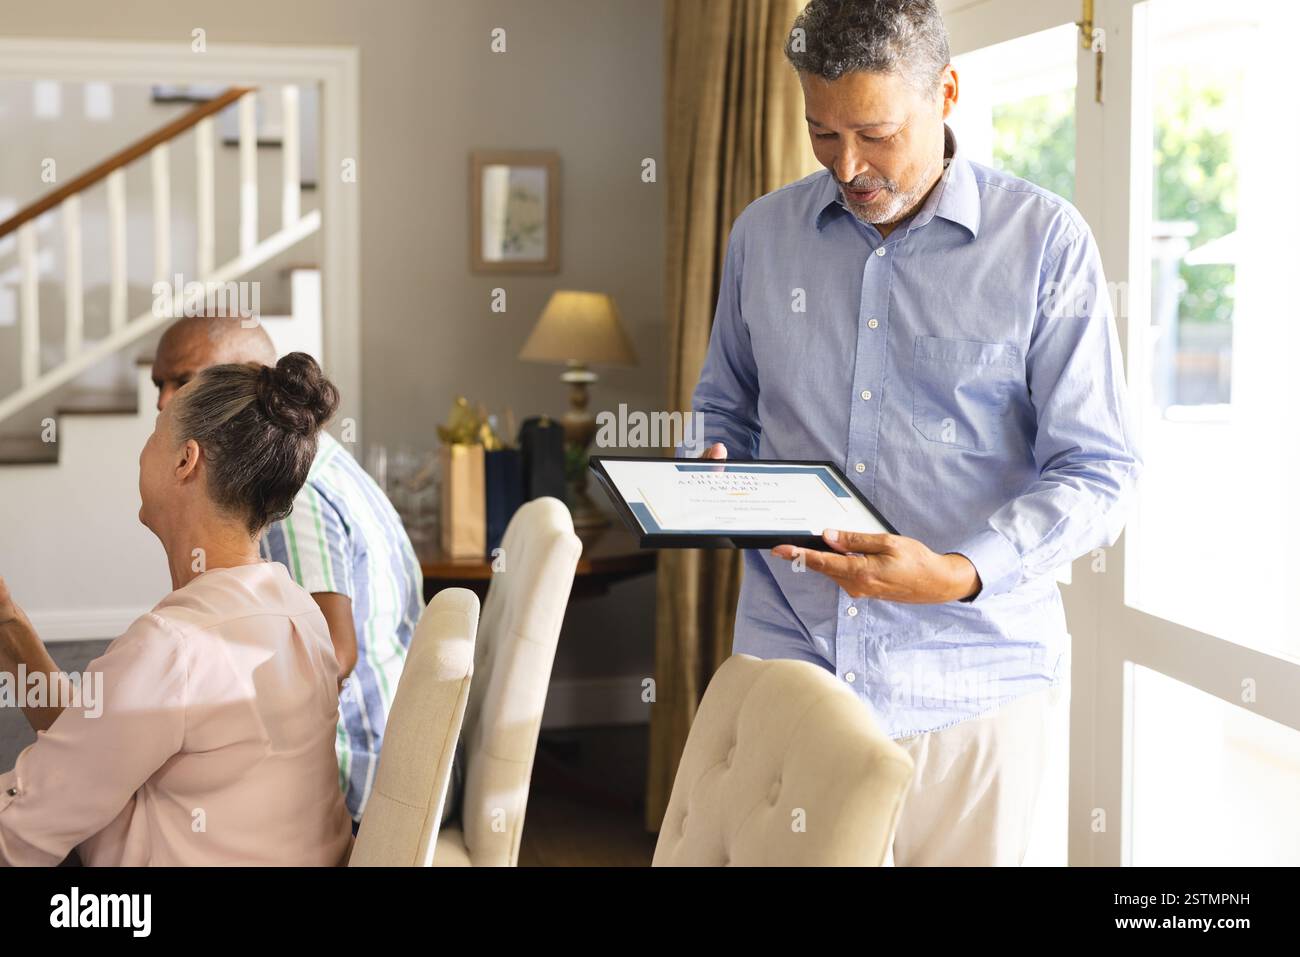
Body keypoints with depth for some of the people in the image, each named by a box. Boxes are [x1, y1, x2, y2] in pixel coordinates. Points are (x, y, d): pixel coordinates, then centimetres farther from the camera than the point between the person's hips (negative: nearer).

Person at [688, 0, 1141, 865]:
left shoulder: (1046, 242, -5)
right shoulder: (763, 233, 8)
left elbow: (1099, 473, -8)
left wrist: (958, 575, -23)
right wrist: (712, 471, -3)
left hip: (972, 687, -2)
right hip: (787, 661, 3)